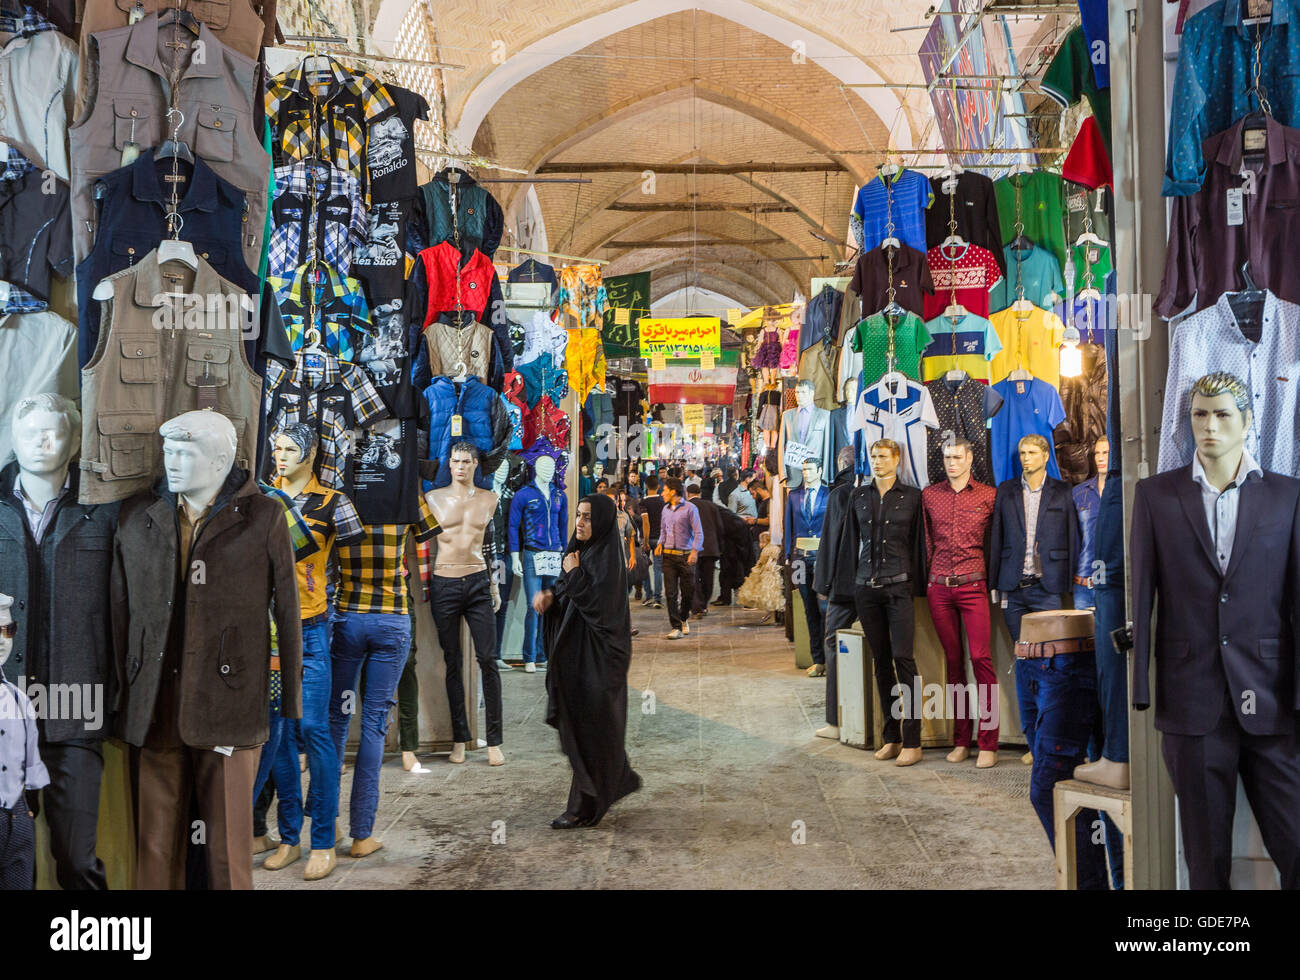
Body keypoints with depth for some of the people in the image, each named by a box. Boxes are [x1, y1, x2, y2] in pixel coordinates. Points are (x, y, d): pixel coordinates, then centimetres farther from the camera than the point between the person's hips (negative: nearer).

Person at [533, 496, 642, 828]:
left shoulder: (607, 557, -16)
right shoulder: (580, 550, 10)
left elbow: (599, 604, -23)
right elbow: (565, 590, 15)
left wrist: (573, 575, -16)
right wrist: (549, 595, -5)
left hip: (597, 655, -9)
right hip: (575, 651, 9)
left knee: (589, 728, -2)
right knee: (576, 722, 16)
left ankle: (585, 807, 7)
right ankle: (620, 780, 32)